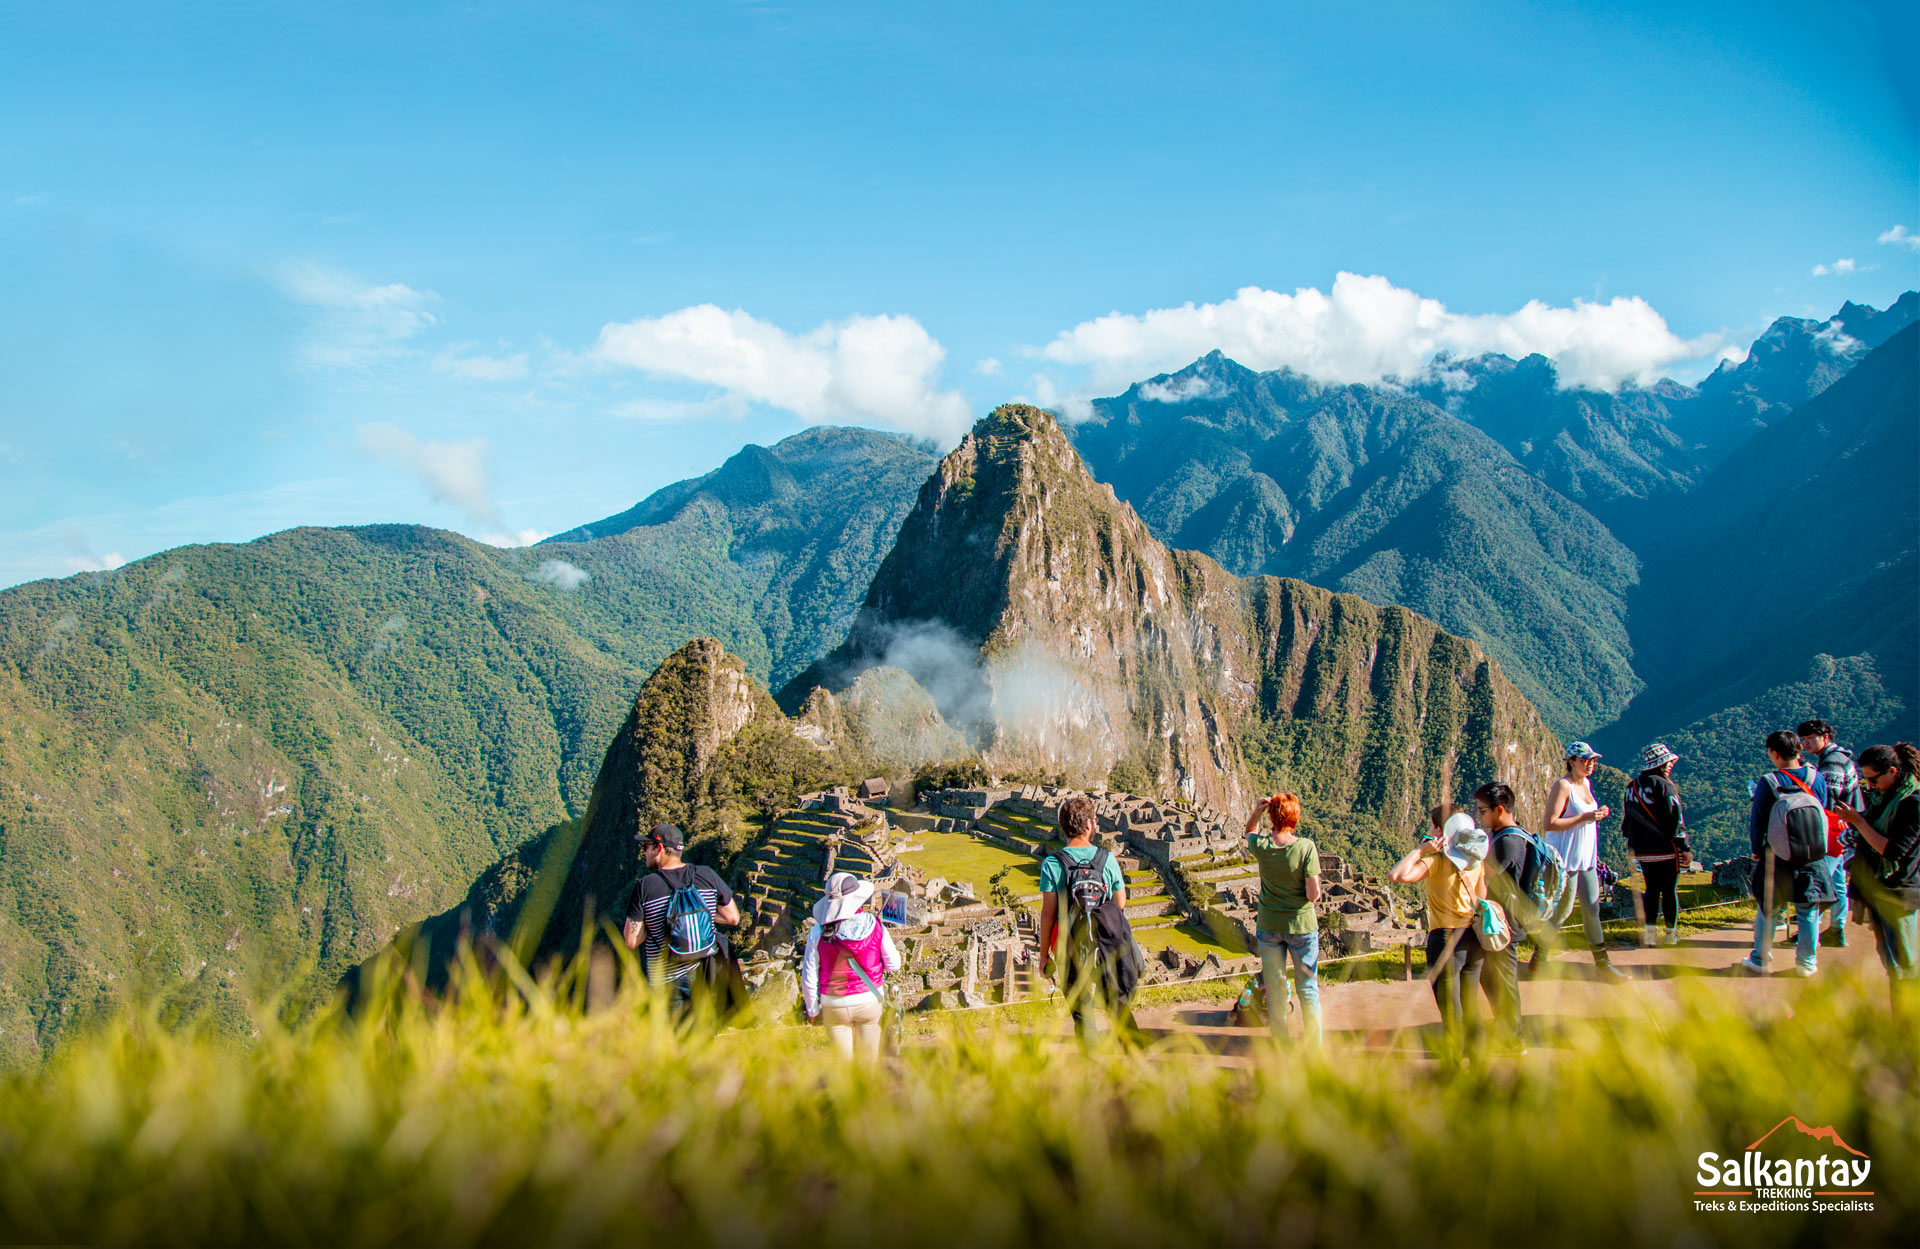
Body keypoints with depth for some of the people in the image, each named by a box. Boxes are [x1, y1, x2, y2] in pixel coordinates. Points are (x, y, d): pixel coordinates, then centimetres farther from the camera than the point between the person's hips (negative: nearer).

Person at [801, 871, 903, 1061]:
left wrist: (812, 1010, 5)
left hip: (835, 1005, 0)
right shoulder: (875, 926, -14)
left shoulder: (818, 933, -15)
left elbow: (809, 978, -9)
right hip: (870, 1002, 0)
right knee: (869, 1060, 17)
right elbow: (894, 965, -4)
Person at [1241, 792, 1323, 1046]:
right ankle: (1314, 1046, 14)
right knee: (1308, 990, 10)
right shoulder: (1305, 848, -17)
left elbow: (1249, 831, 16)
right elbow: (1313, 894, -18)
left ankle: (1281, 1044, 18)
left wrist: (1258, 810, -2)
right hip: (1301, 924, -2)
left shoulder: (1261, 846, -10)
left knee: (1274, 989, 12)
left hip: (1268, 926, 2)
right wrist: (1316, 893, 5)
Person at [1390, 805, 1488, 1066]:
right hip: (1474, 938, 6)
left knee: (1451, 1013, 2)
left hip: (1446, 938, -6)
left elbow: (1397, 875, -28)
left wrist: (1420, 849, -18)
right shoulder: (1477, 861, 4)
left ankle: (1452, 1067, 8)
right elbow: (1481, 901, 13)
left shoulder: (1436, 861, -15)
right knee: (1470, 1009, 18)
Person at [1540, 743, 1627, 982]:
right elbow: (1550, 824, -20)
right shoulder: (1562, 786, -14)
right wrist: (1585, 817, -21)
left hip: (1586, 857, 8)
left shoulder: (1586, 784, 12)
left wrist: (1597, 814, 5)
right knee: (1563, 911, -1)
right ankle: (1538, 960, 14)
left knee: (1592, 909, 9)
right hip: (1566, 858, -8)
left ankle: (1602, 964, 13)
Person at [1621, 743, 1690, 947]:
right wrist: (1685, 847, -9)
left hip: (1643, 851, 6)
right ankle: (1670, 934, 13)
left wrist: (1632, 844, 20)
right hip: (1666, 849, -6)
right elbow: (1675, 820, -14)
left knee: (1652, 889, 12)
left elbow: (1629, 818, 13)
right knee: (1670, 891, 6)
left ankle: (1649, 934, 8)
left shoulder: (1632, 787, 7)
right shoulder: (1664, 786, -14)